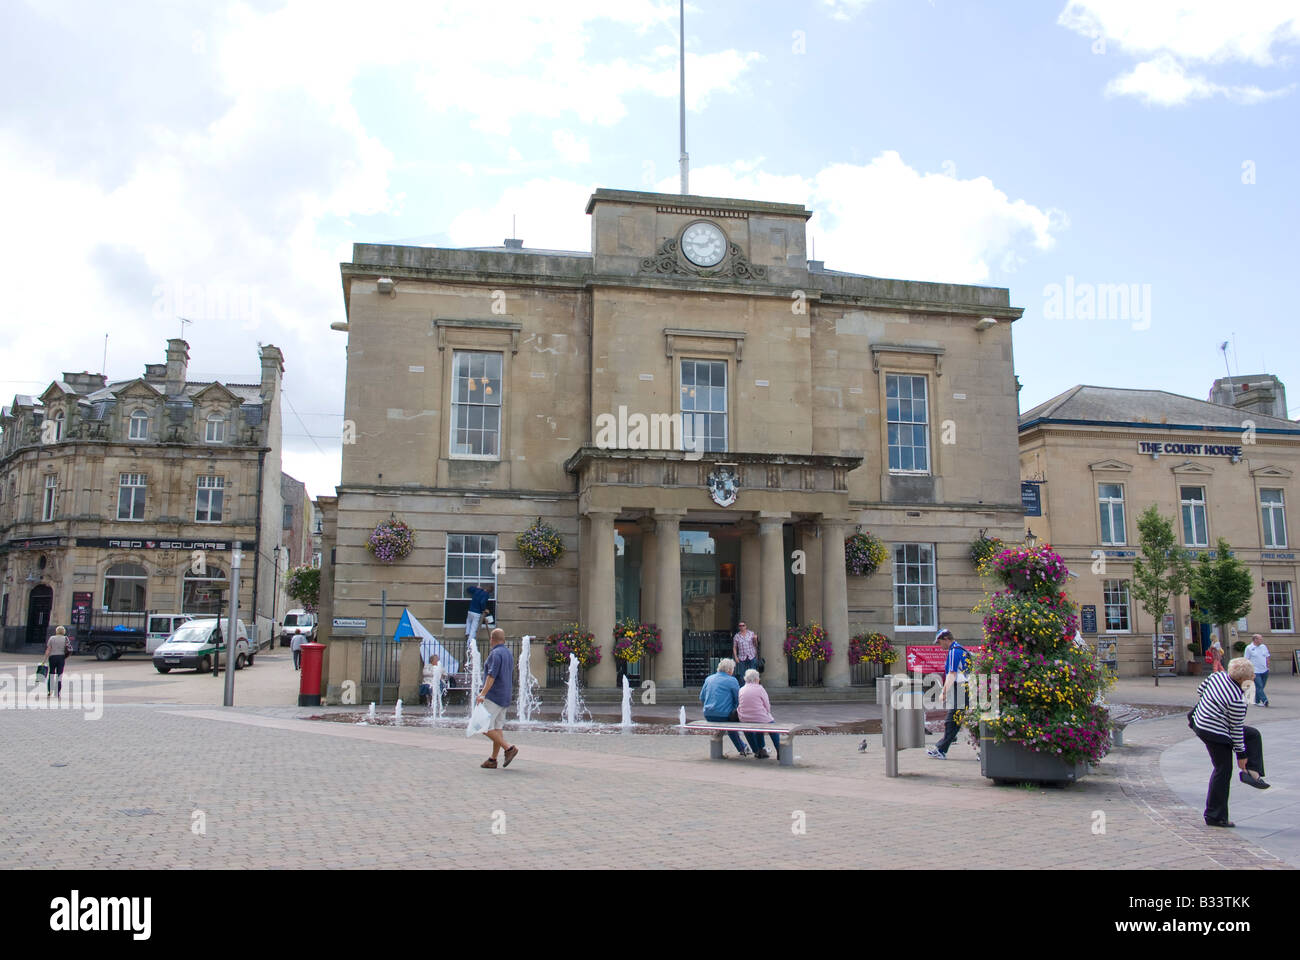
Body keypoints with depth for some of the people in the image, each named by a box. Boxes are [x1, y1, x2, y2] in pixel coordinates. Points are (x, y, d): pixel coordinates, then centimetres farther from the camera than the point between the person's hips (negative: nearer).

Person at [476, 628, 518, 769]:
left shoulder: (496, 653, -12)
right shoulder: (508, 654, 17)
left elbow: (492, 675, -24)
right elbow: (511, 679, 23)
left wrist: (482, 694, -29)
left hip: (493, 696, -9)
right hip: (504, 698, 9)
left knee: (486, 728, -9)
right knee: (497, 728, 8)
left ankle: (509, 748, -15)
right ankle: (493, 760, 8)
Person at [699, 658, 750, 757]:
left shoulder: (708, 678, 10)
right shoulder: (731, 680, -6)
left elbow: (701, 698, 15)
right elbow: (739, 700, -3)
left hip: (708, 716, 7)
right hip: (723, 716, -7)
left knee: (730, 723, 33)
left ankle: (742, 748, 42)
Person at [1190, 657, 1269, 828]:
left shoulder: (1217, 676, -5)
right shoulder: (1237, 700, -25)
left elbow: (1200, 690, 10)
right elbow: (1236, 729, -16)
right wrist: (1241, 754, -5)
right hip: (1215, 733, -9)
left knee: (1253, 735, 19)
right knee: (1223, 771, 2)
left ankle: (1251, 772, 10)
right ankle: (1214, 817, 10)